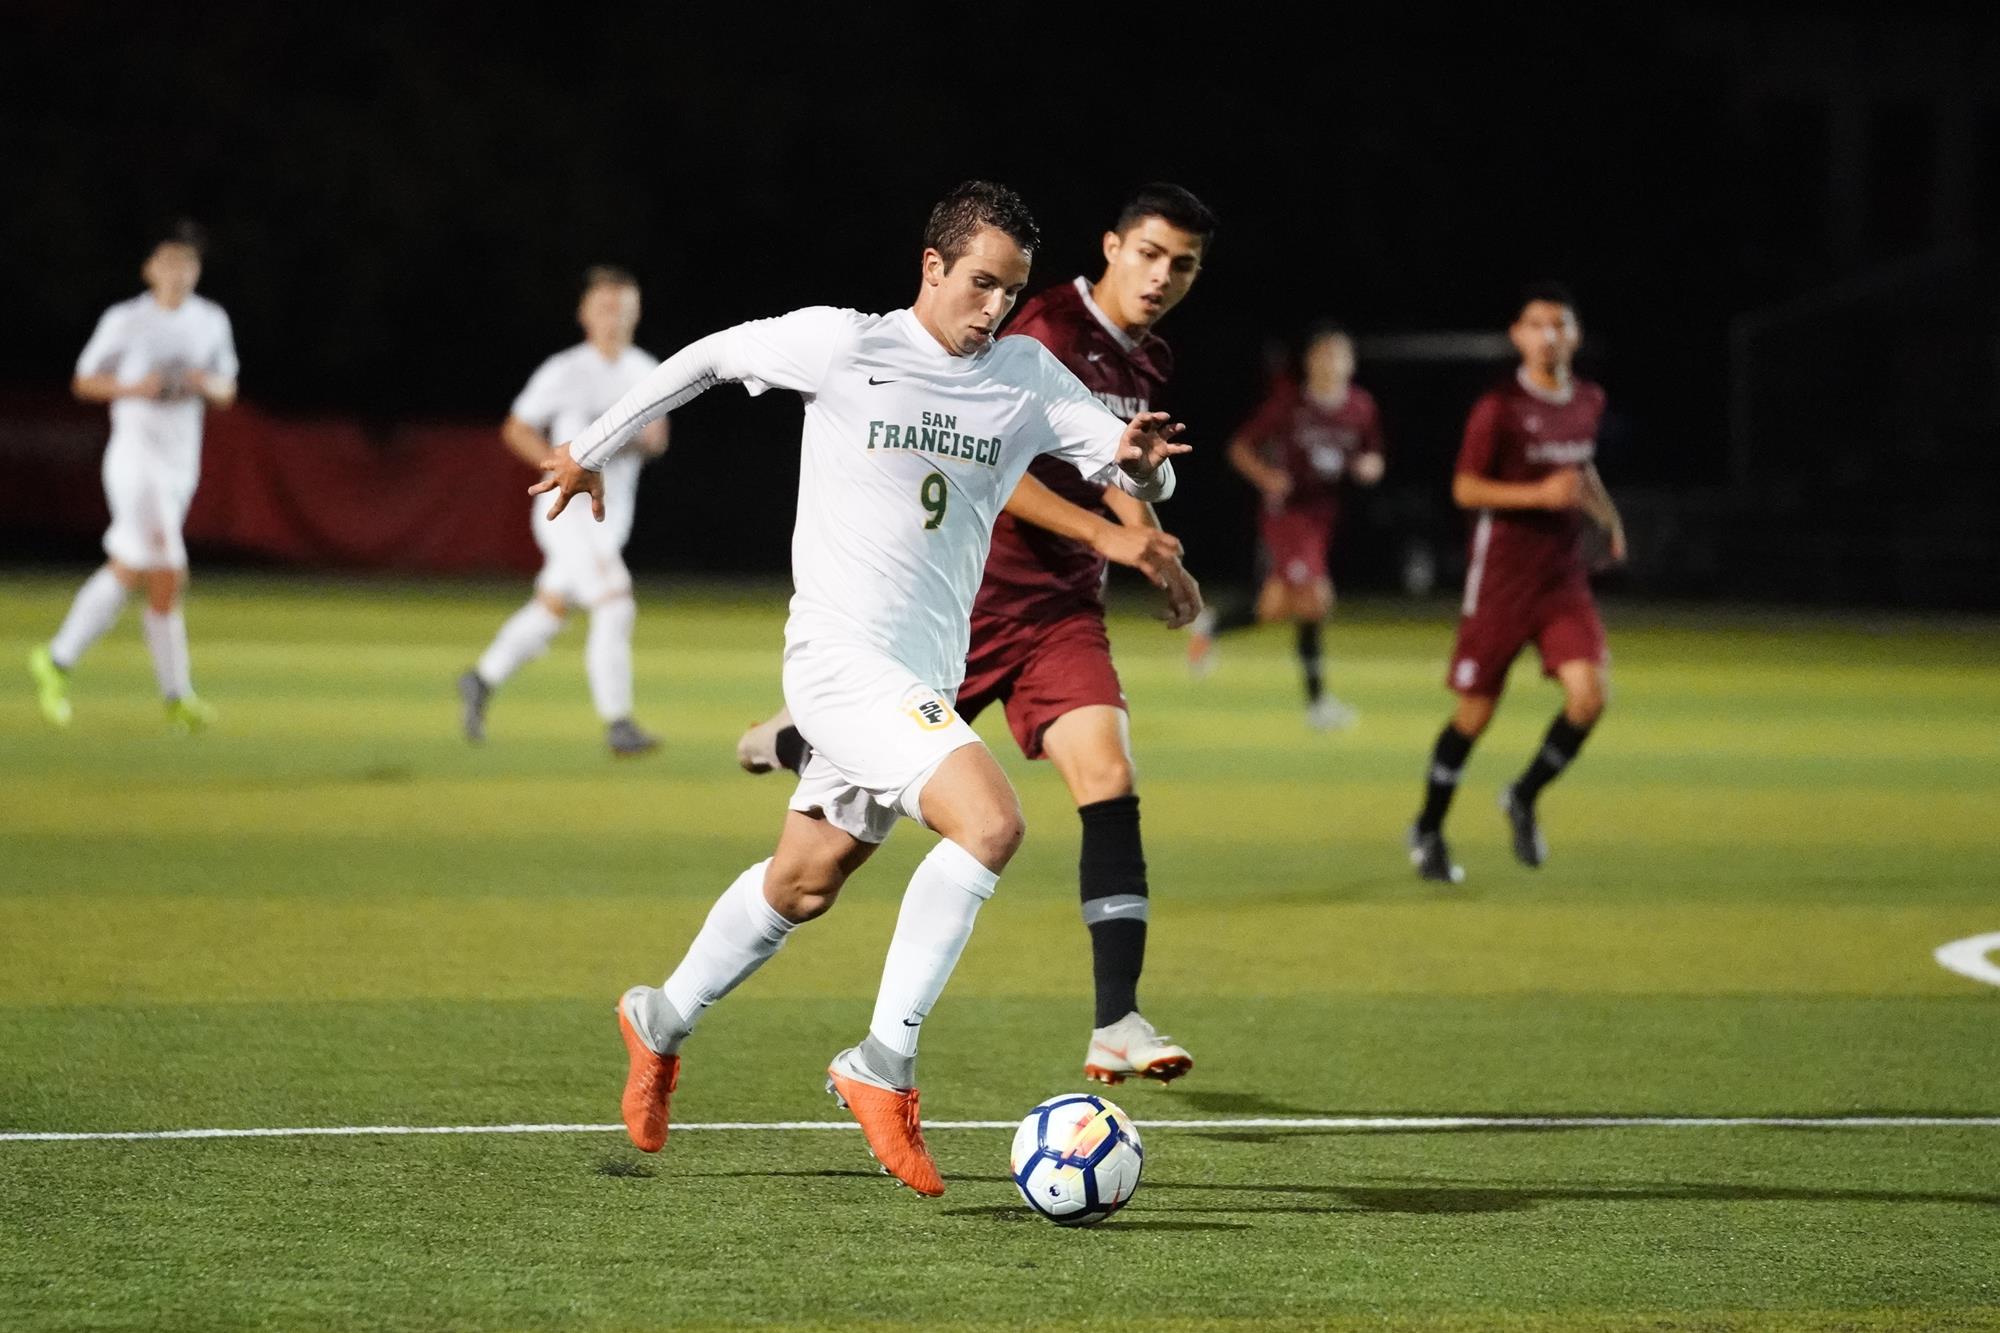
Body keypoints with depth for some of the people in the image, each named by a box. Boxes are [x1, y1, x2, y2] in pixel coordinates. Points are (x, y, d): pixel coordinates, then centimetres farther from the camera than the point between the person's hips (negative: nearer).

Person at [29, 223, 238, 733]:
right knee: (168, 579, -15)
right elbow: (84, 382, 2)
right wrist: (134, 387, -16)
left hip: (182, 462, 6)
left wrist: (208, 384, -8)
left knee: (126, 572, 10)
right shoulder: (125, 321, -4)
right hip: (136, 456, -6)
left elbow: (227, 393, 16)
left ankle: (57, 660, 23)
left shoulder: (211, 321, 10)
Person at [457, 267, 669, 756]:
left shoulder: (646, 371, 8)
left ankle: (482, 681, 37)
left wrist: (651, 437, -9)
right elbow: (516, 428, -5)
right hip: (569, 512, -7)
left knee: (548, 613, 17)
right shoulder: (566, 372, -11)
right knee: (615, 606, -19)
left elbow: (657, 438, 17)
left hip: (613, 515, 7)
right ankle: (617, 723, -18)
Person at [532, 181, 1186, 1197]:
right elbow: (711, 355, 9)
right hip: (844, 658, -7)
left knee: (804, 883, 18)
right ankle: (884, 1064, -19)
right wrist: (593, 448, 18)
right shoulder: (842, 345, -6)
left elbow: (1144, 478, 3)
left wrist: (1139, 461, -21)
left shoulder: (1028, 379, 6)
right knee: (990, 820, -25)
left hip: (923, 678, 7)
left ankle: (662, 1024, 41)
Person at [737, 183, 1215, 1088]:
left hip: (1065, 608, 6)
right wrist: (1106, 534, -27)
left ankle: (1116, 1026, -17)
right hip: (975, 595, -6)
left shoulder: (1145, 363, 8)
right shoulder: (1049, 331, -16)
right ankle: (785, 743, 47)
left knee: (1109, 790, -13)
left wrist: (1157, 552, 12)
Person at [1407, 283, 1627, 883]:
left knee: (1589, 696, -13)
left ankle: (1524, 799, 11)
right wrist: (1539, 495, -23)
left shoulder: (1588, 402, 8)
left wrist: (1606, 513, 15)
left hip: (1565, 577, 5)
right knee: (1475, 711, 2)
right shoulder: (1498, 406, -11)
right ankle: (1428, 829, 22)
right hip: (1500, 575, -5)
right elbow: (1465, 488, -13)